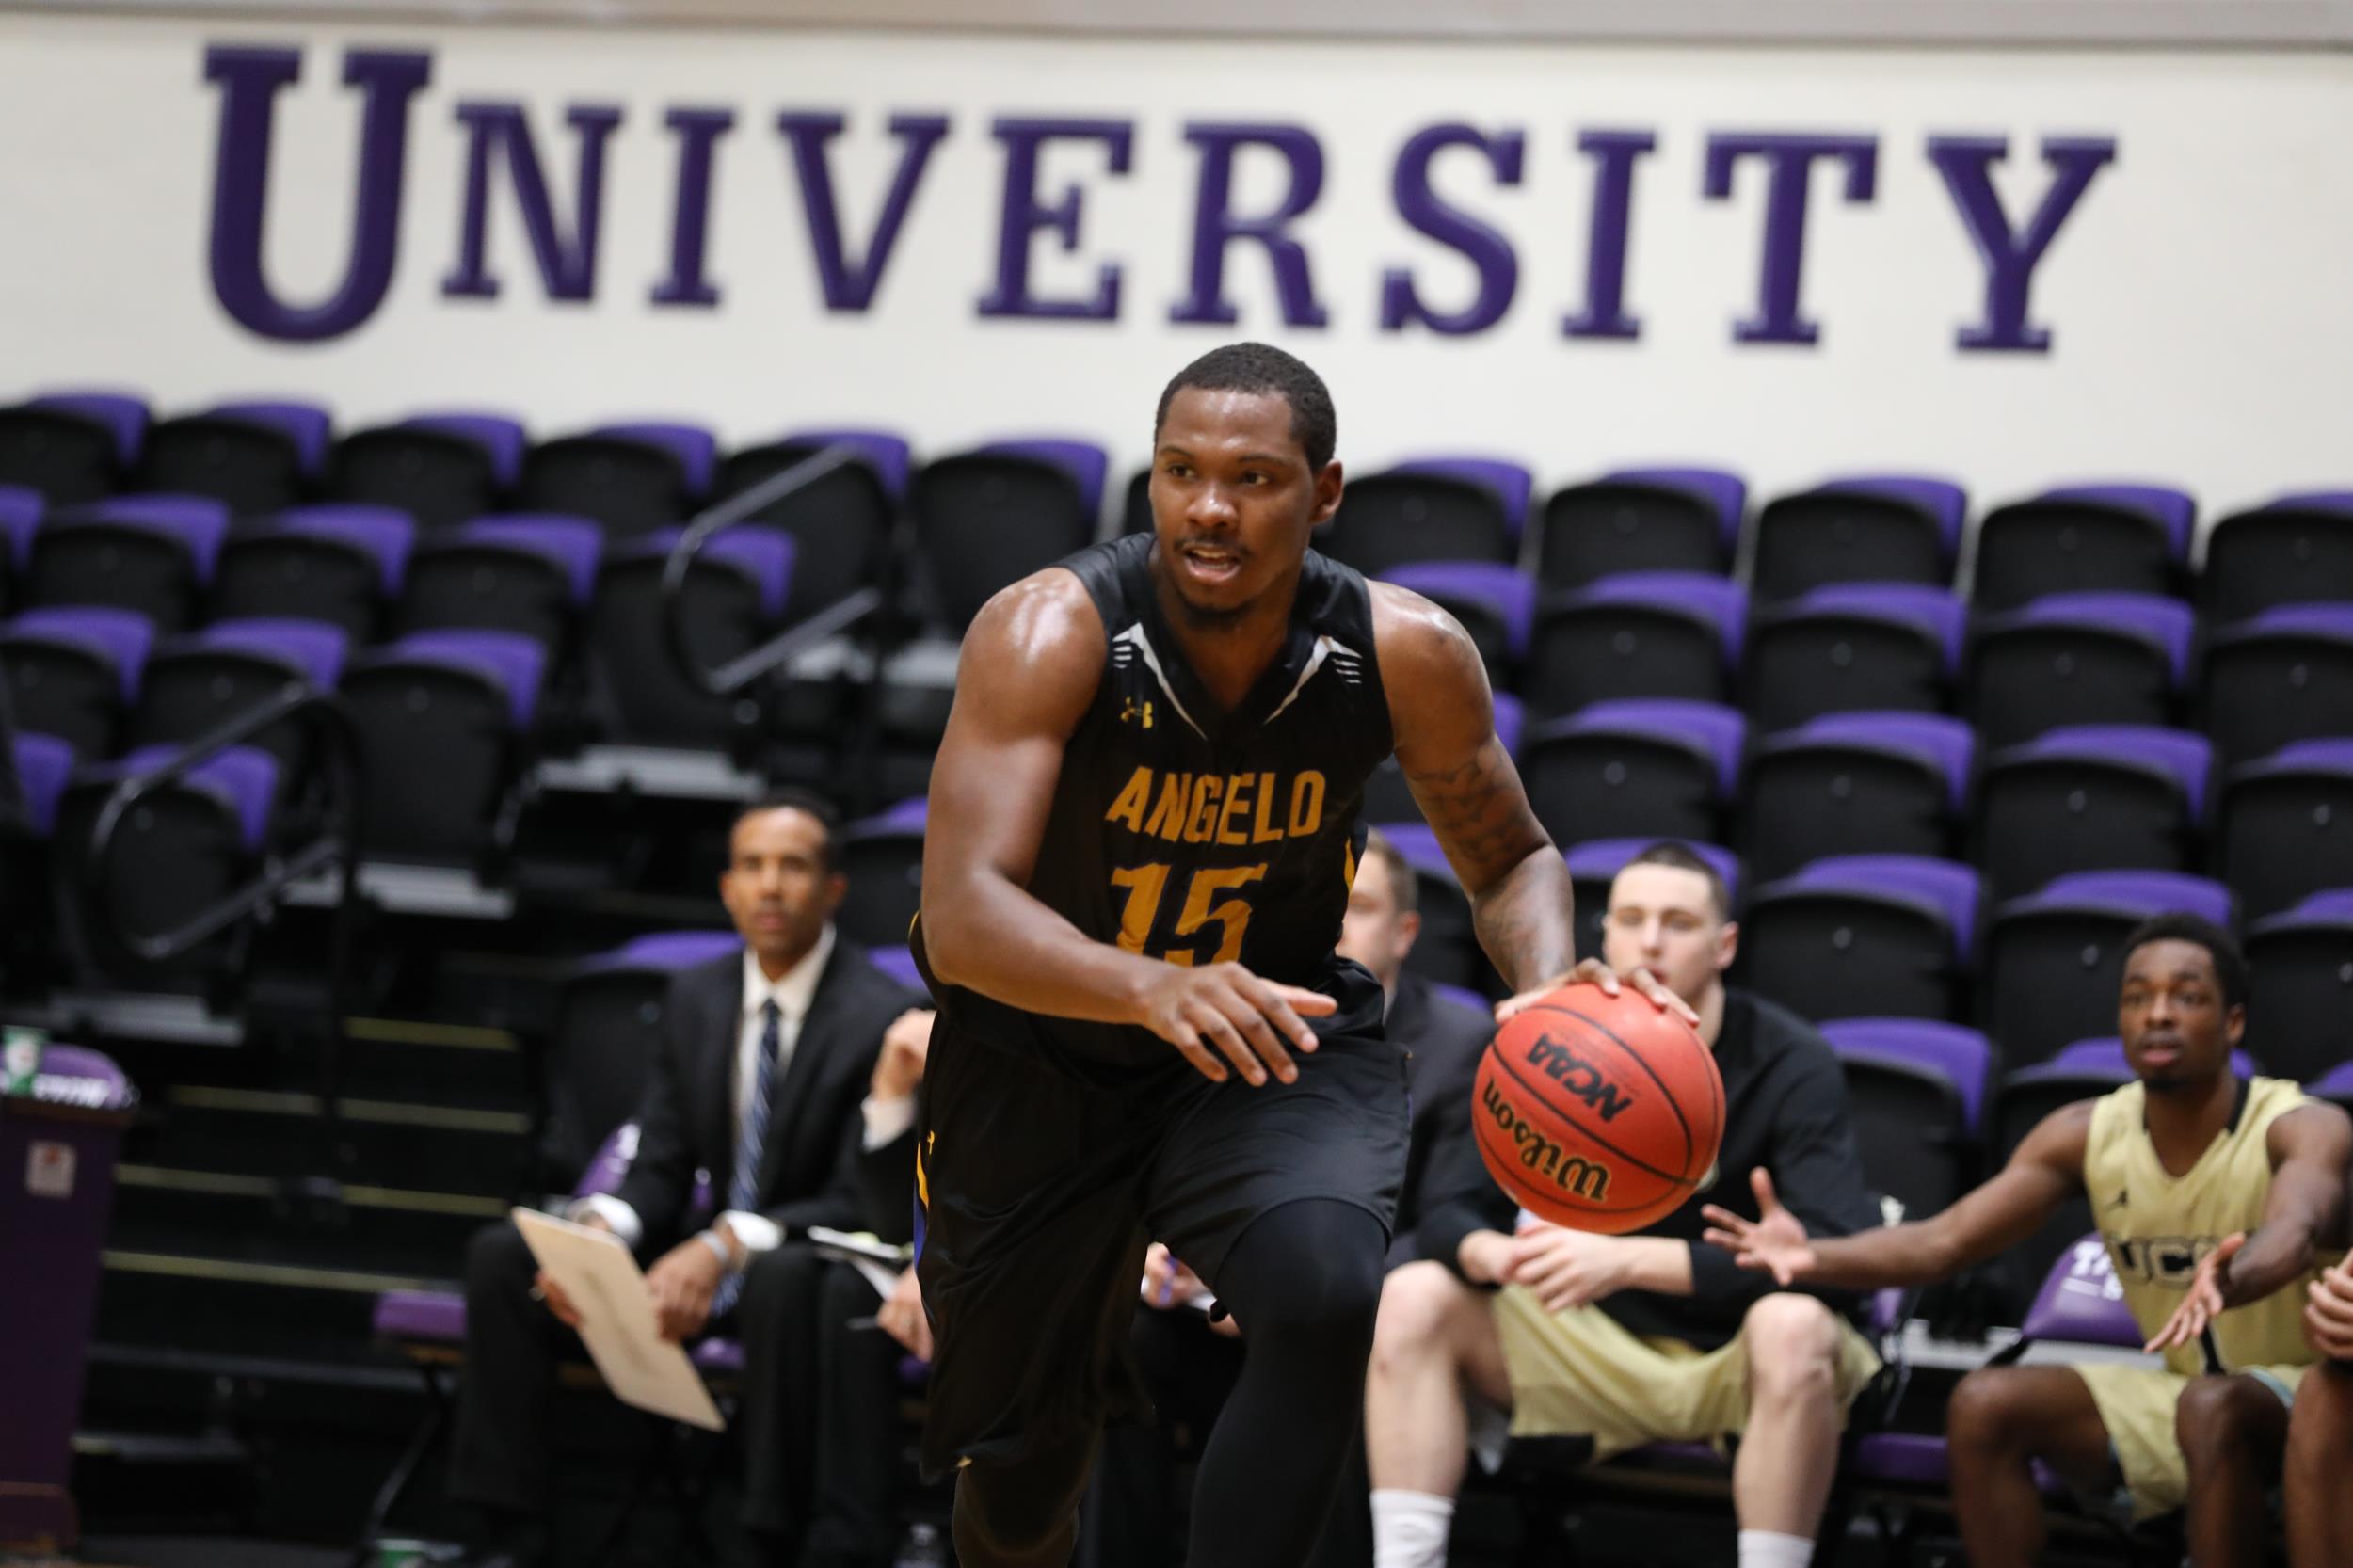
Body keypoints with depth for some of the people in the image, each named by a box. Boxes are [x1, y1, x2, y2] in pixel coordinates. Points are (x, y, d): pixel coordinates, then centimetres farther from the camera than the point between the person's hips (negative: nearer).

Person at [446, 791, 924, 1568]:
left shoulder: (882, 1018, -14)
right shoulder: (696, 996, 7)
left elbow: (860, 1204, -19)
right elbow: (659, 1171, 7)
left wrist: (724, 1248, -32)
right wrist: (595, 1235, -17)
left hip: (817, 1271, -6)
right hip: (702, 1262, 6)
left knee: (782, 1278, -42)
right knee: (501, 1254, -10)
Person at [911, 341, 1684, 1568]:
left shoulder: (1405, 654, -18)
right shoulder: (1051, 633, -28)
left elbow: (1510, 859, 0)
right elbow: (960, 918, -38)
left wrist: (1549, 988, -24)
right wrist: (1154, 988, -57)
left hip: (1277, 1040, 1)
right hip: (1039, 1056, -1)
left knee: (1326, 1295, -32)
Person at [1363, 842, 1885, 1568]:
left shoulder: (1790, 1064, -15)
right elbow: (1452, 1213, -3)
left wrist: (1629, 1260, -36)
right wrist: (1497, 1254, -31)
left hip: (1735, 1359, -4)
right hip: (1601, 1346, 4)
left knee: (1794, 1326, -38)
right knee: (1414, 1299, -14)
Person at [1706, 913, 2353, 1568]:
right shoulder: (2084, 1134, -4)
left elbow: (2293, 1234, -42)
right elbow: (1941, 1242, -12)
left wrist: (2228, 1280, -67)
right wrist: (1814, 1256, -33)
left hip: (2299, 1393, -5)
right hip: (2174, 1388, 5)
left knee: (2213, 1409, -38)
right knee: (1985, 1404, -17)